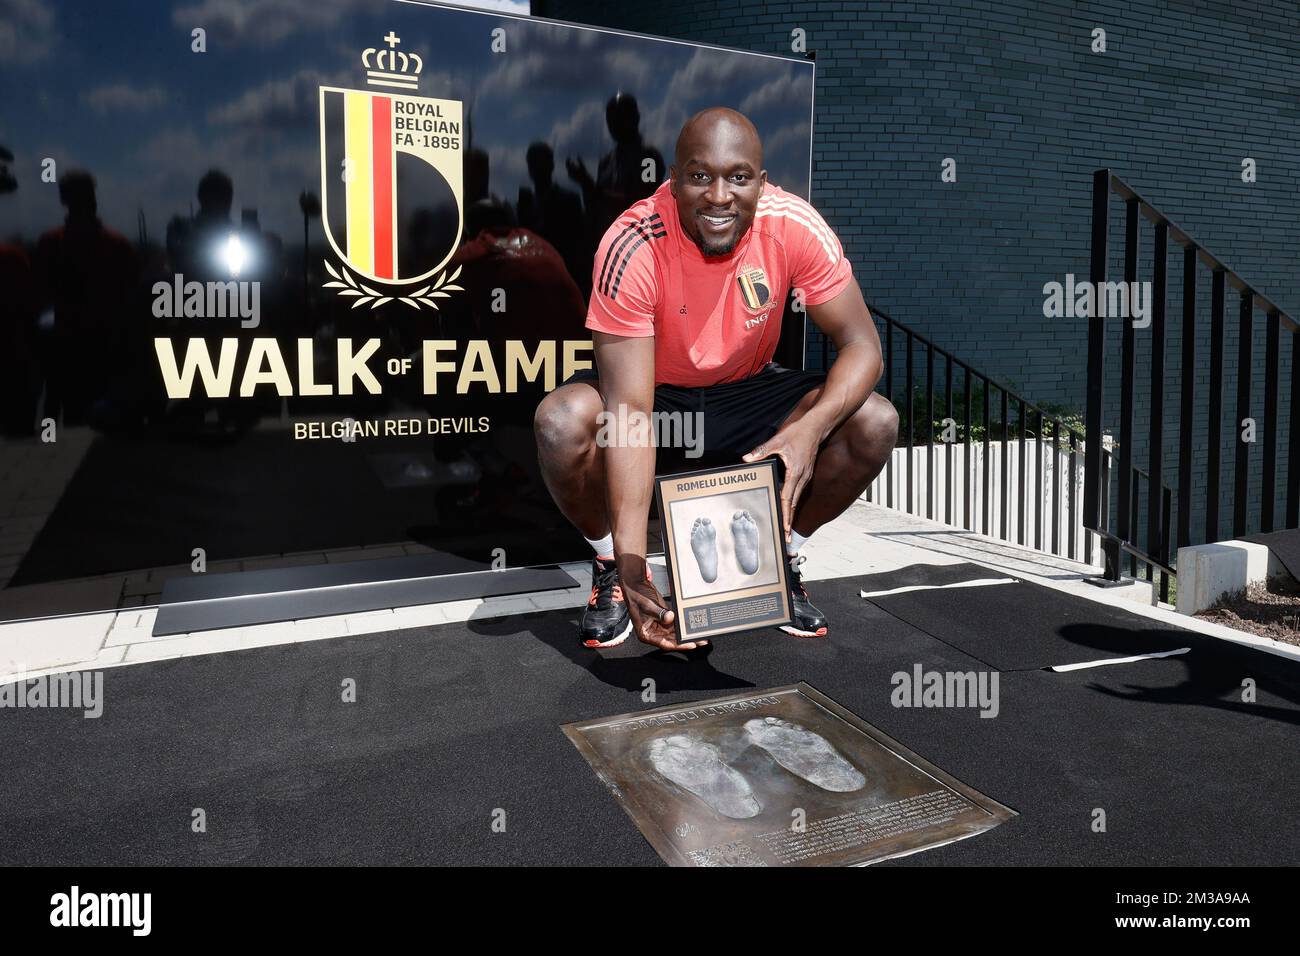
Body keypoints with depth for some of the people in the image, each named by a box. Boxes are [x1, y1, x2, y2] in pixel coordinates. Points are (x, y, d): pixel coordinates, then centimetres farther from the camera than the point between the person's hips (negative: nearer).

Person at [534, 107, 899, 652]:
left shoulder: (795, 228, -22)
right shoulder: (631, 246, -29)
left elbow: (861, 343, -17)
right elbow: (630, 411, -33)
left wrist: (810, 427, -40)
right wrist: (631, 561, -42)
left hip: (747, 392, 3)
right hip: (654, 391, -2)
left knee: (875, 424, -20)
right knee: (561, 423, -33)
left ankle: (784, 558, 6)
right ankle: (610, 565, -1)